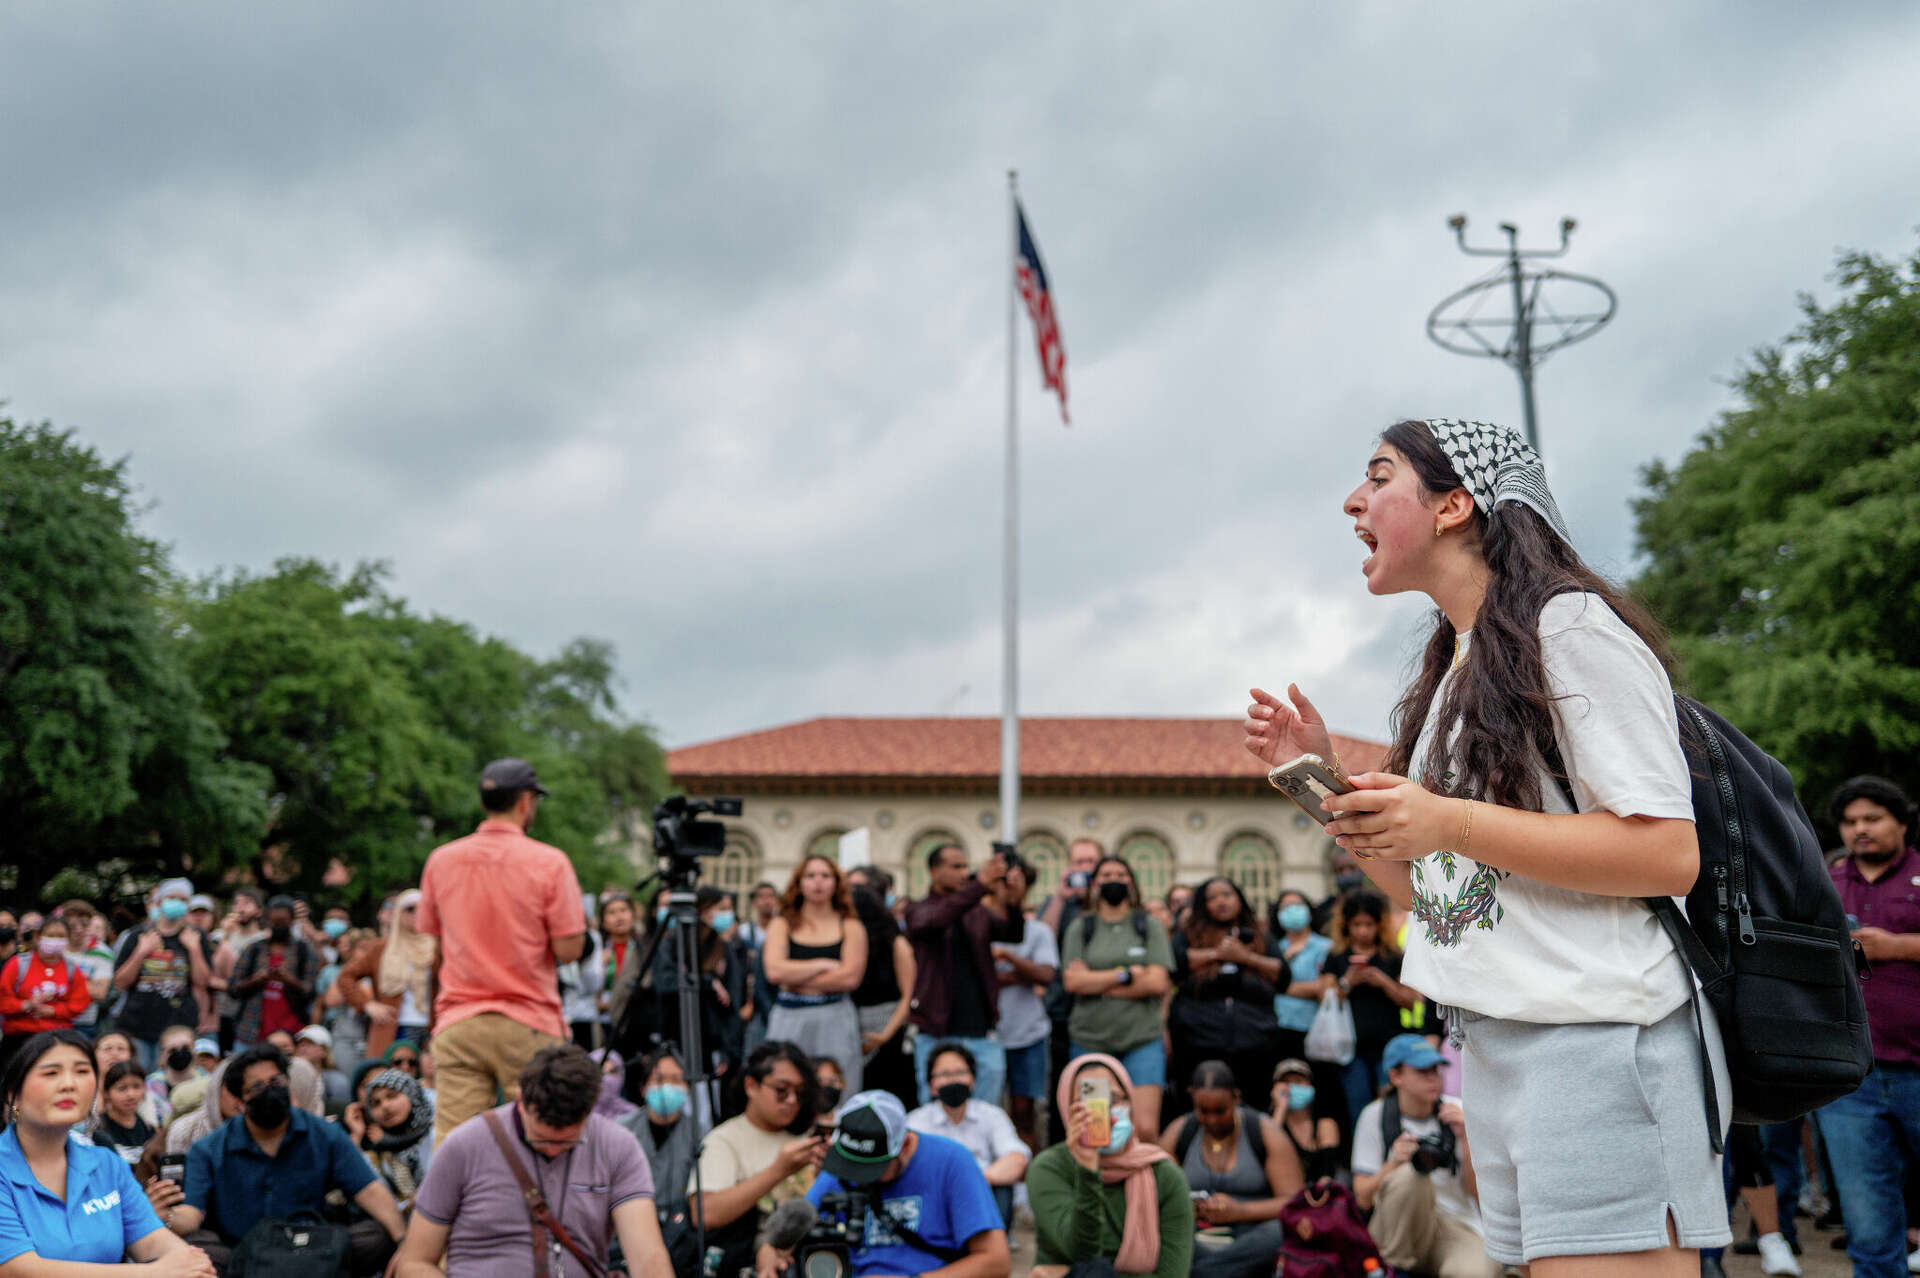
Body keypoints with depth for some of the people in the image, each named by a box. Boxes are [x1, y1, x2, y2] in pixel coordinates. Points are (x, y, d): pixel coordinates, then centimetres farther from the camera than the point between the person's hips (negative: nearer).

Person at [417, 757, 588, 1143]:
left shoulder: (440, 860, 6)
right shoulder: (549, 862, -7)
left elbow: (427, 935, 14)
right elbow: (568, 949, -9)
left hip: (457, 1023, 4)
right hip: (528, 1025, -3)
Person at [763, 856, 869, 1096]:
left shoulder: (851, 927, 6)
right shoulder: (781, 925, 9)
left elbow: (850, 978, -6)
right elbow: (774, 970, -6)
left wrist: (795, 981, -5)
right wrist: (823, 965, -4)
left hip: (835, 1021, -1)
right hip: (789, 1020, 1)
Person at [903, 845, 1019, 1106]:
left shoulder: (979, 913, 13)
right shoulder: (919, 911, 2)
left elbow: (1014, 934, -3)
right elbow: (935, 920, -22)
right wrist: (981, 885, -32)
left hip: (982, 1035, 3)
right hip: (937, 1036, -3)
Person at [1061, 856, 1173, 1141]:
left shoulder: (1150, 927, 8)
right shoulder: (1080, 928, 9)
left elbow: (1158, 983, -3)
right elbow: (1073, 981, -3)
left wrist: (1098, 984, -4)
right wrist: (1126, 974, -7)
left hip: (1142, 1040, -1)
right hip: (1090, 1040, 1)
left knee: (1145, 1129, -13)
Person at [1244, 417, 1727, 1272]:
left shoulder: (1571, 626, -7)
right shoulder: (1453, 668, 20)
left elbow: (1669, 855, -15)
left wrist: (1449, 823, -20)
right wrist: (1325, 778, 9)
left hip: (1596, 1039, -8)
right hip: (1491, 1045, 9)